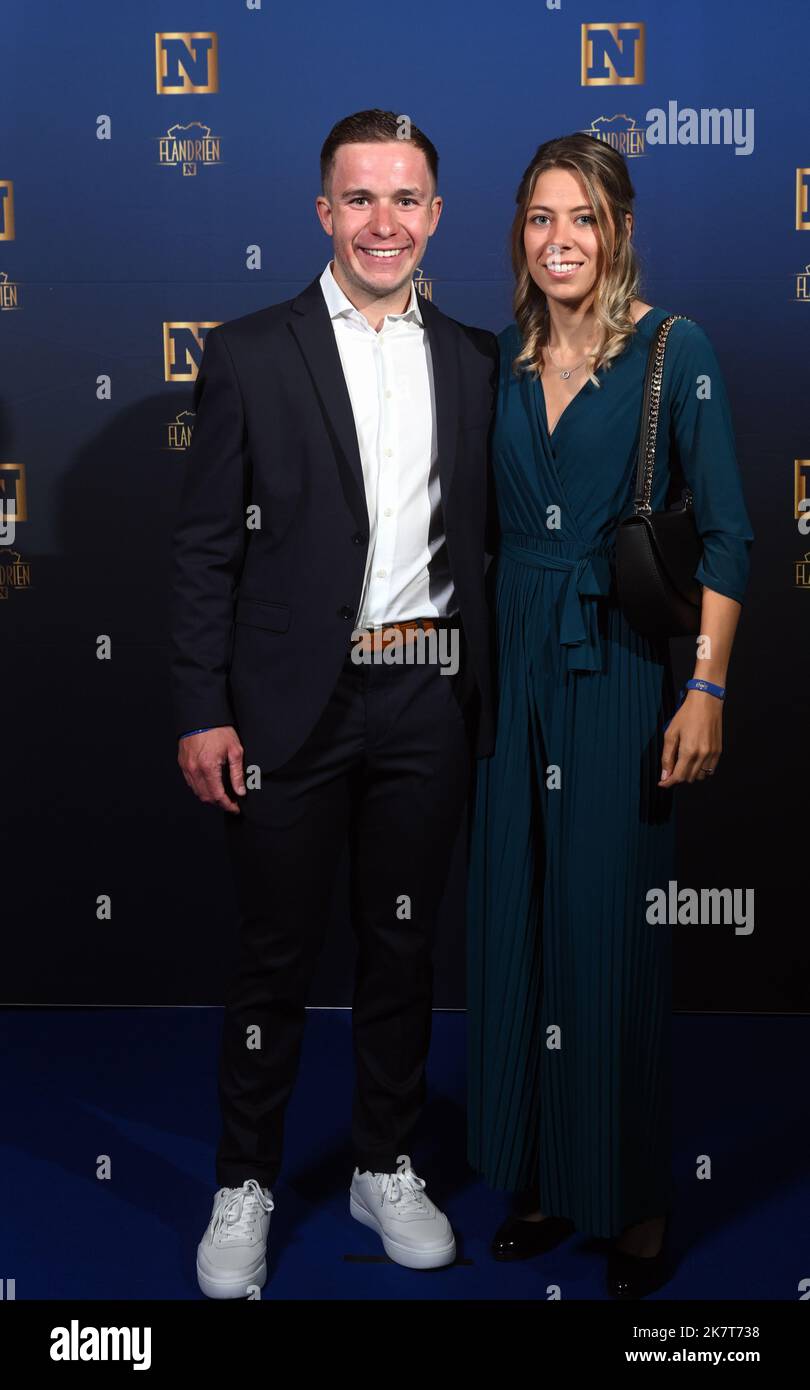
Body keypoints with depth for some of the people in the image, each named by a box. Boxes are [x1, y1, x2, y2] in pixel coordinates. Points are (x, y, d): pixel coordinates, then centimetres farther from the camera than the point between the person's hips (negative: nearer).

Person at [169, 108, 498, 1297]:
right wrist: (203, 712, -9)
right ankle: (246, 1184, 25)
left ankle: (385, 1167, 32)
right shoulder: (249, 355, -2)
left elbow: (481, 534, 10)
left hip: (427, 703, 3)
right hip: (294, 705, -3)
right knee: (275, 955, 7)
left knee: (403, 945, 14)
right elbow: (205, 547, -4)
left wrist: (485, 697, 4)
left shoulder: (473, 362, 8)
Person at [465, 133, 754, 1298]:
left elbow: (725, 533, -8)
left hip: (624, 667, -5)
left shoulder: (676, 350, -5)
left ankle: (637, 1200, 16)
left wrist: (707, 692, -15)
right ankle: (543, 1175, 23)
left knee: (616, 927, 0)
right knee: (519, 917, 8)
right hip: (517, 664, 5)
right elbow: (494, 521, 13)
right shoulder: (504, 358, 9)